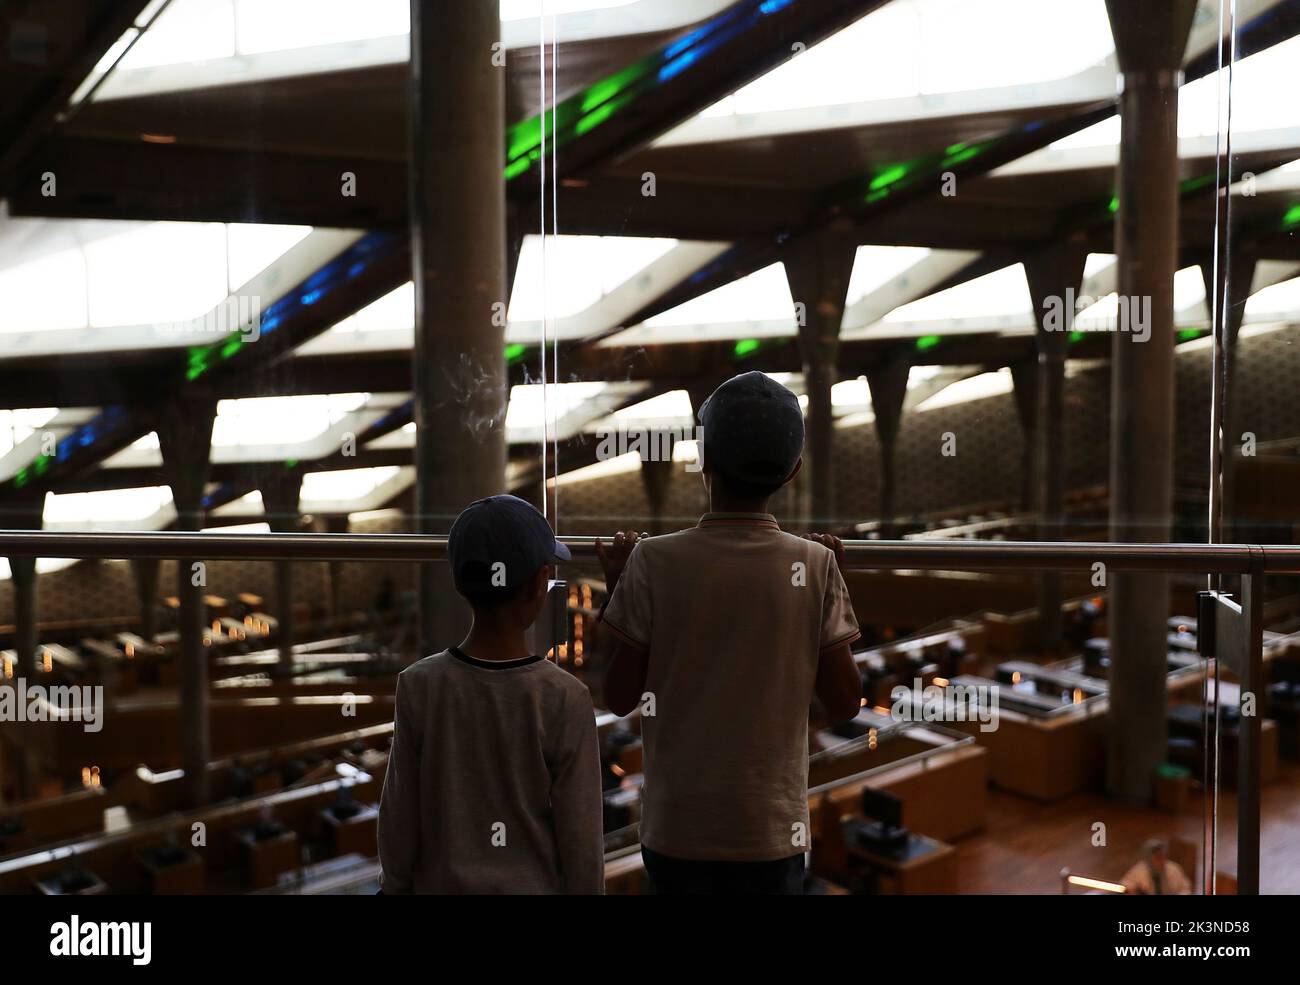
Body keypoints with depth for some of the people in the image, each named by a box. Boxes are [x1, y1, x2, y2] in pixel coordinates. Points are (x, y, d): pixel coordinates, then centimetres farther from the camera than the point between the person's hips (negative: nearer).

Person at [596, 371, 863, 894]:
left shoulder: (654, 561, -12)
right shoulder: (814, 565, -10)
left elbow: (620, 698, -5)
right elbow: (844, 704, -3)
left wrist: (617, 587, 6)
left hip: (677, 828, 0)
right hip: (772, 828, 0)